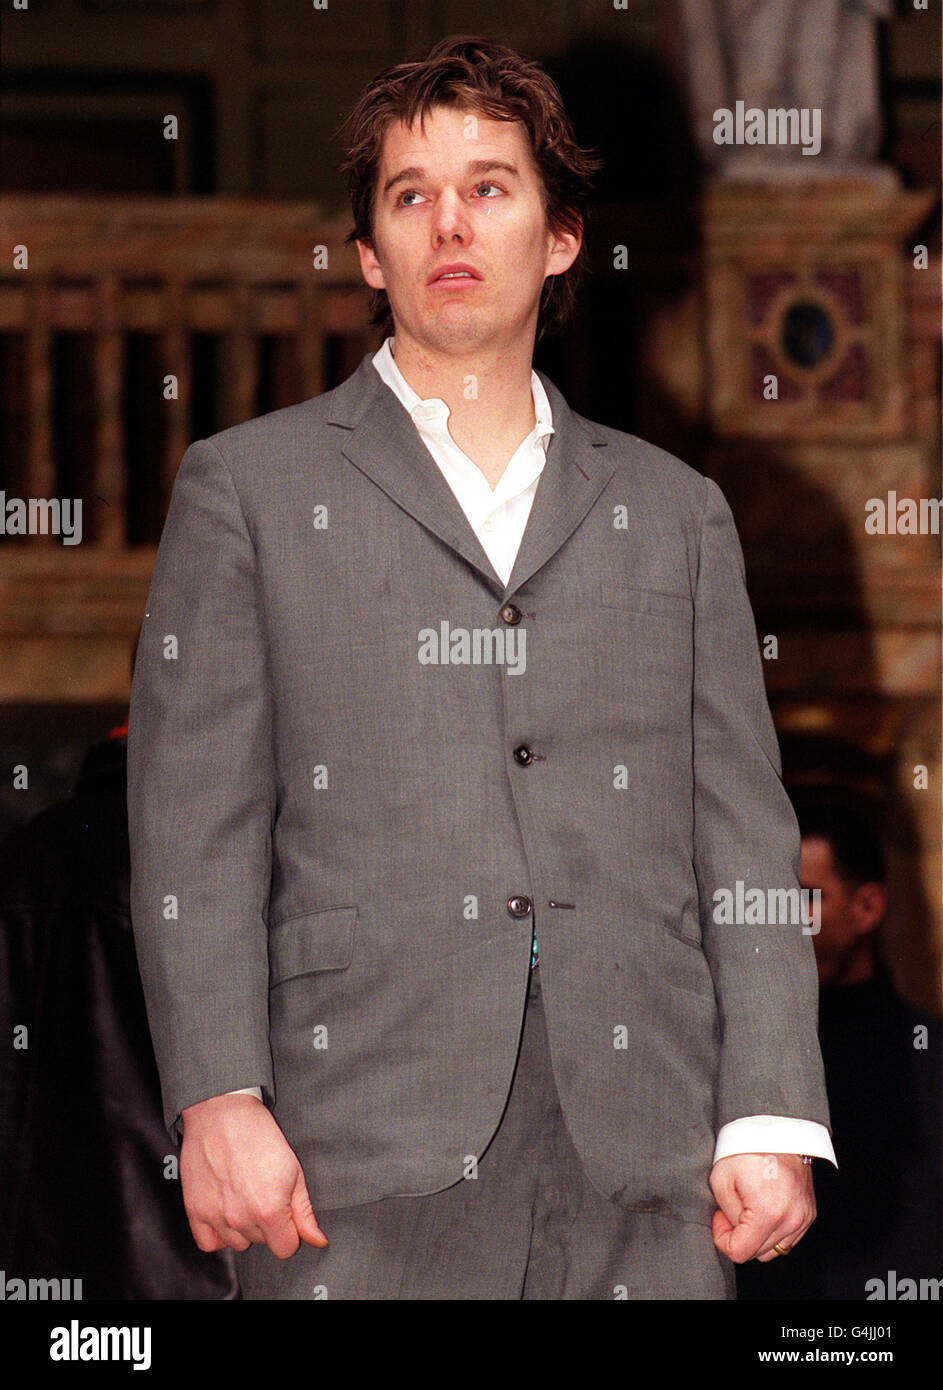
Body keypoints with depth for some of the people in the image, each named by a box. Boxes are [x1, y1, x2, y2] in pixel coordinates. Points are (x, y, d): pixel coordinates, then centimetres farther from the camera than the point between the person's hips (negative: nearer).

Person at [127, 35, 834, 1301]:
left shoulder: (674, 512, 19)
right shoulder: (248, 487, 12)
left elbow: (745, 837, 12)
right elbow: (194, 832, 4)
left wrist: (772, 1116, 1)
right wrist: (218, 1101, -8)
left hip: (644, 1152, 2)